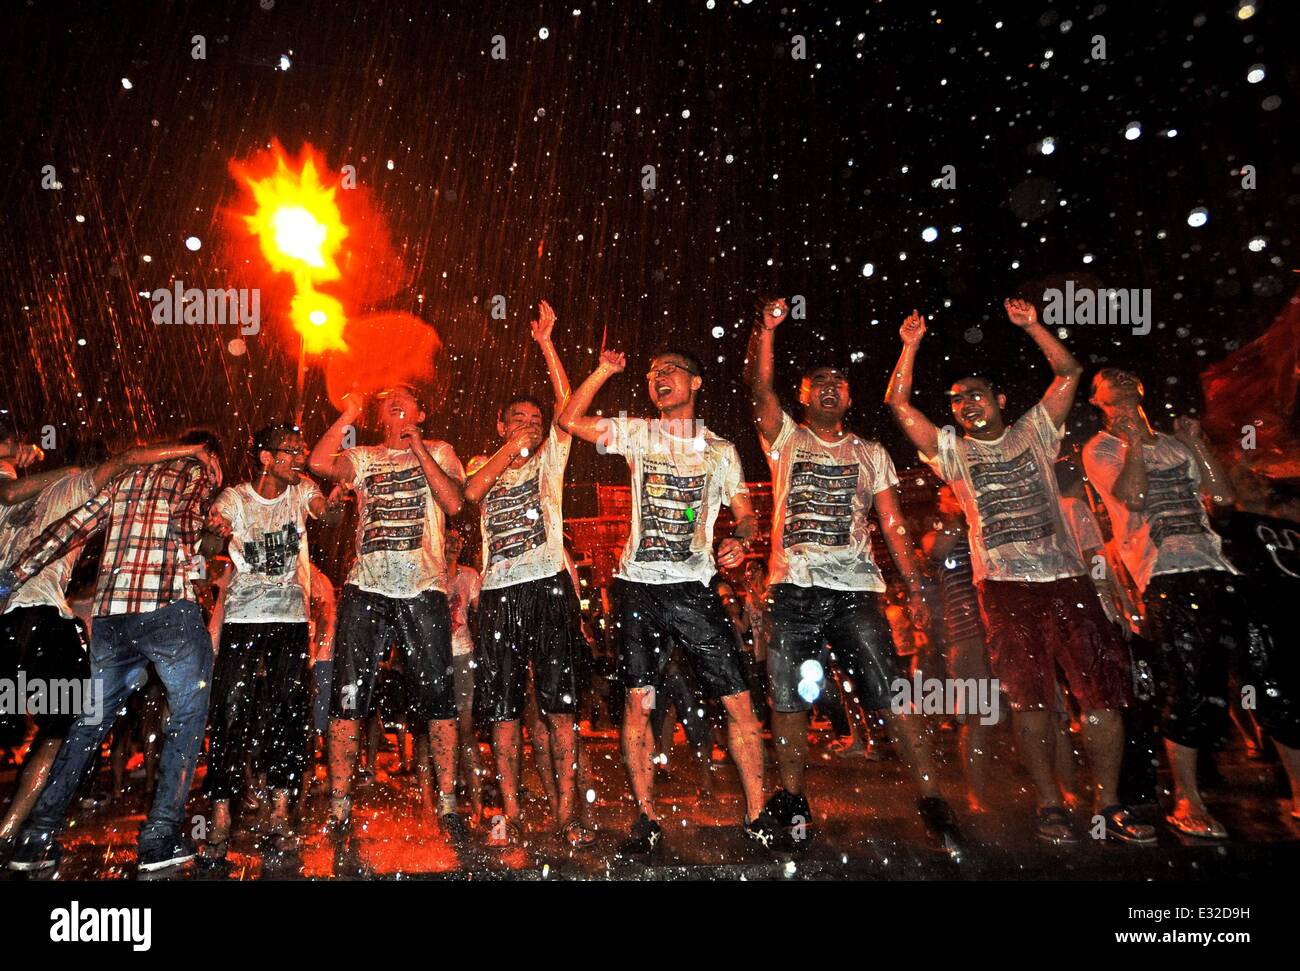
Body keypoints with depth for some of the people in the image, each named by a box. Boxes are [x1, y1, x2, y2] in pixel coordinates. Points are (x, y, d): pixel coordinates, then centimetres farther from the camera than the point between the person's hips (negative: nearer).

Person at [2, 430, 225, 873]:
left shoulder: (125, 479, 23)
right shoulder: (198, 470, 8)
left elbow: (67, 529, 19)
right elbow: (183, 516, -10)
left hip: (110, 609, 6)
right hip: (169, 605, -6)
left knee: (93, 718, 18)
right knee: (189, 711, 7)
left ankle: (36, 837, 18)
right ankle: (160, 835, 1)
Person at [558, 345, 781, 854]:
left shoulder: (720, 450, 11)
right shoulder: (638, 434, 10)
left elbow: (745, 513, 13)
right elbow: (569, 419, 4)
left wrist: (739, 538, -8)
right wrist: (605, 370, -1)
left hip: (693, 587, 0)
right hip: (639, 586, 1)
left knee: (738, 700, -5)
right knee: (637, 701, 1)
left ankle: (757, 813, 9)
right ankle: (647, 817, 14)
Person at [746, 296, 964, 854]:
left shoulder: (871, 454, 15)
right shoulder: (785, 439, 11)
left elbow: (893, 525, 10)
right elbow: (758, 385, -5)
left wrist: (915, 588, 1)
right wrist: (767, 328, -16)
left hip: (855, 592, 0)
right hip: (793, 591, 0)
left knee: (893, 696, -7)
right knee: (788, 701, 4)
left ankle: (931, 800, 1)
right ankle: (793, 802, 19)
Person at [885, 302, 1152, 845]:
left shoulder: (1033, 433, 15)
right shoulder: (952, 451, 13)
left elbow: (1069, 373, 9)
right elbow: (898, 403, 6)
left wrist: (1031, 326, 2)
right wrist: (910, 345, 5)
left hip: (1065, 576, 1)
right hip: (1003, 585, -1)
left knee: (1103, 689, -2)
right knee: (1030, 699, 0)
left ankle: (1108, 806, 8)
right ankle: (1050, 805, 10)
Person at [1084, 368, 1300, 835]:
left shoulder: (1175, 444, 23)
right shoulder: (1100, 450, 8)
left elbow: (1223, 495, 14)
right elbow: (1133, 497, -11)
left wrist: (1196, 442, 10)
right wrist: (1134, 438, -7)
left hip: (1215, 567, 5)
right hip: (1165, 574, -5)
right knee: (1193, 687, -9)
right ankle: (1187, 802, 2)